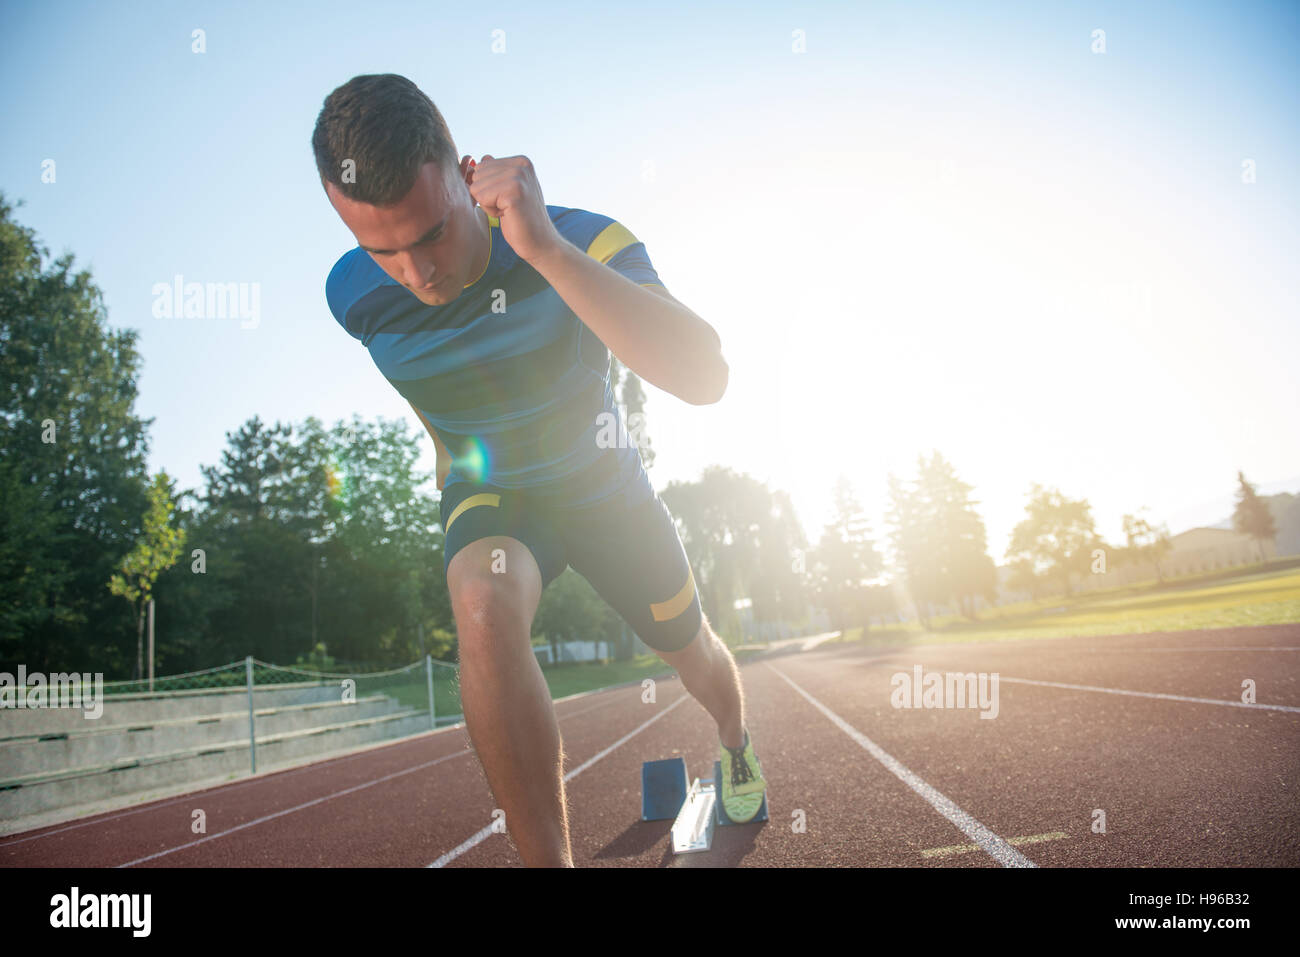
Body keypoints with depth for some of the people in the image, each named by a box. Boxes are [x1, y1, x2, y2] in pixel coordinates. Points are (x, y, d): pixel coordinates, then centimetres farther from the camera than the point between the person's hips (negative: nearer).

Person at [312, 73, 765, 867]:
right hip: (488, 494, 1)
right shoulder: (354, 296, -20)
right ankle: (549, 861, -25)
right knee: (483, 605, -35)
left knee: (691, 650, 16)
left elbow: (705, 377, -48)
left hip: (603, 485, 0)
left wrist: (544, 249, -53)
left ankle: (738, 746, 55)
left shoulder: (581, 242, -31)